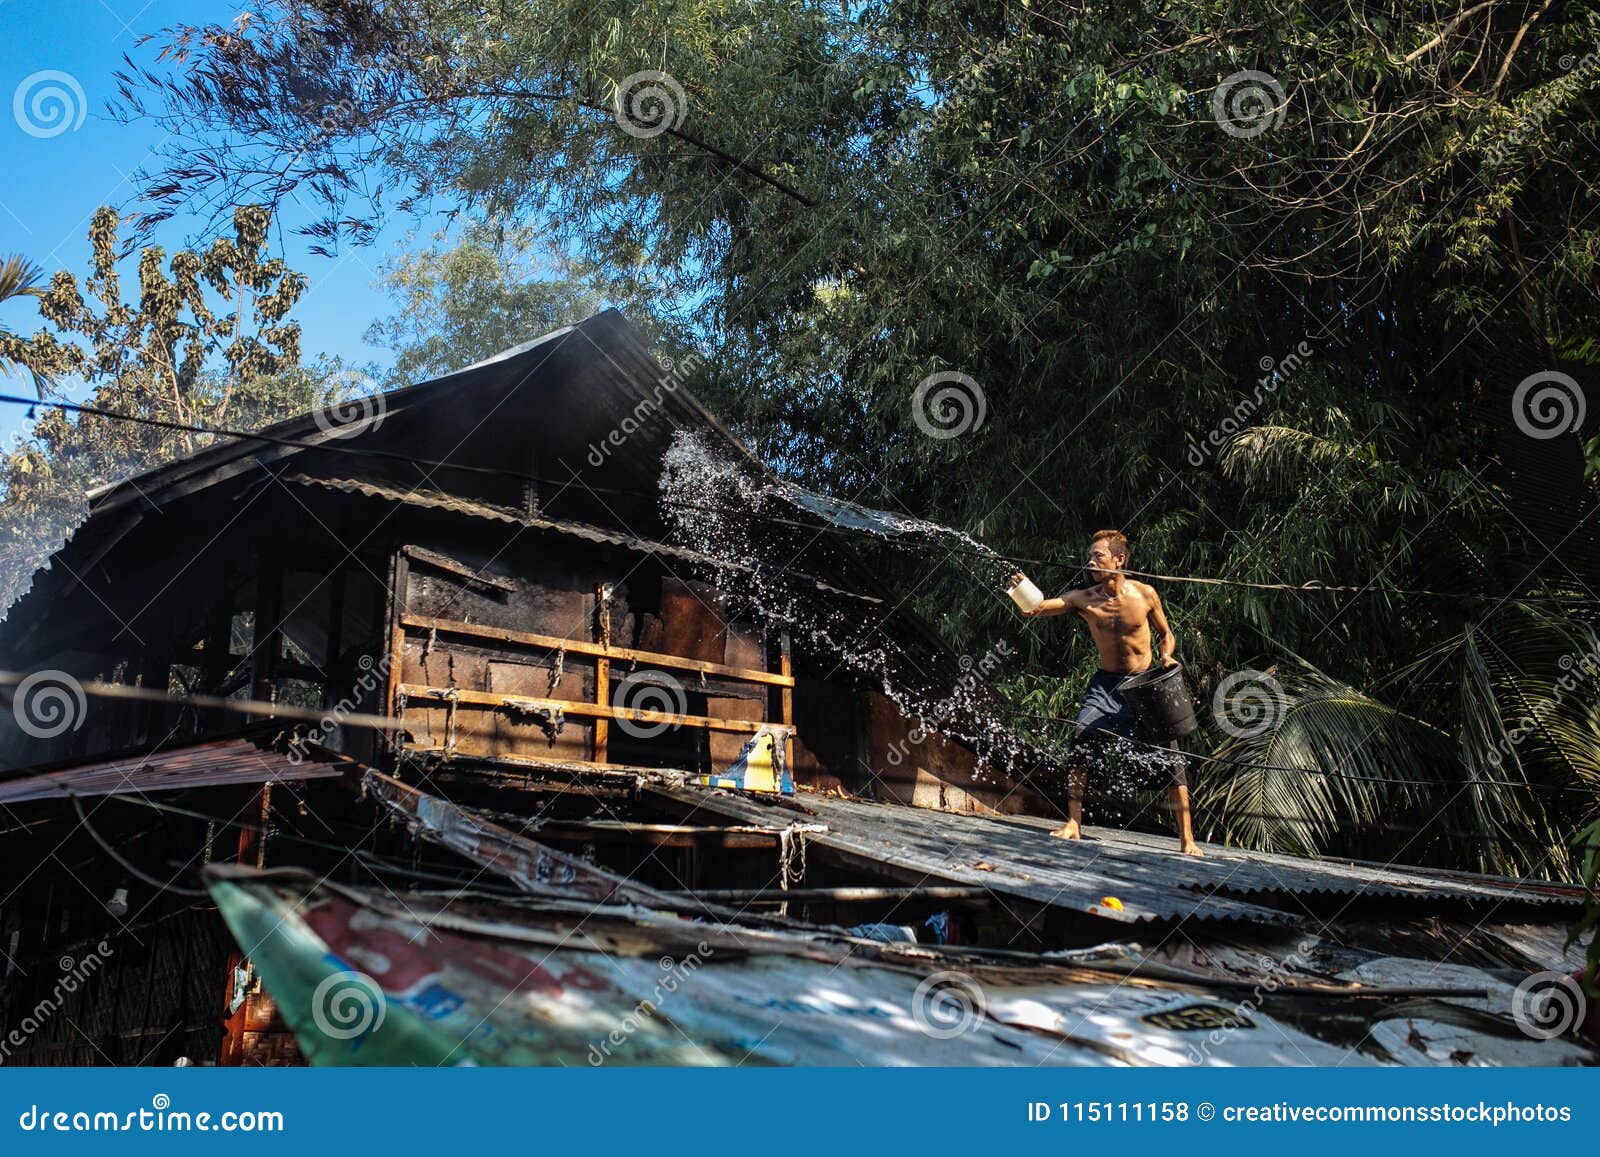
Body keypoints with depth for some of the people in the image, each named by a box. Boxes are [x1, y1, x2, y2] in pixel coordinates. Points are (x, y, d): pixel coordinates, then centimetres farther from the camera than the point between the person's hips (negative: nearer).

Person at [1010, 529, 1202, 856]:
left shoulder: (1144, 594, -7)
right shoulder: (1083, 599, -7)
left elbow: (1166, 634, 8)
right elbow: (1034, 609, -16)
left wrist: (1165, 657, -11)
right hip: (1106, 684, 1)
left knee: (1169, 755, -6)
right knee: (1080, 741, -19)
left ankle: (1187, 839, 4)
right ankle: (1073, 823, -6)